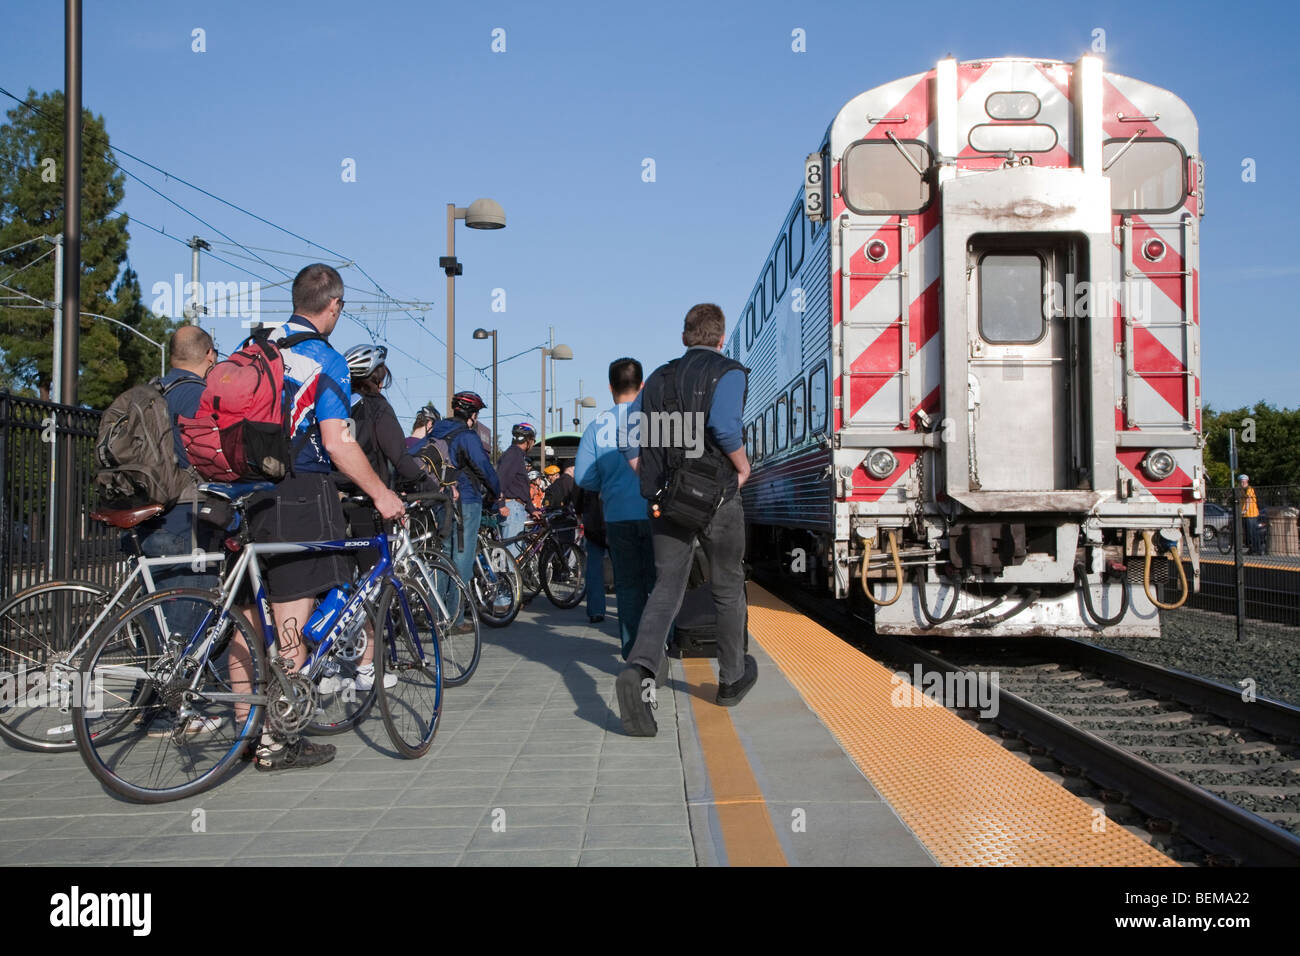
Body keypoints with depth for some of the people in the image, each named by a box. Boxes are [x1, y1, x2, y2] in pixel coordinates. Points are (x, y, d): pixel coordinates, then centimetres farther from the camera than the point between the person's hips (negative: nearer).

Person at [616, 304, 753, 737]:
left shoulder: (659, 377, 13)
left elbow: (630, 440, 7)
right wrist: (743, 468, -8)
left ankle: (639, 669, -25)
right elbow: (724, 425, -23)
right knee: (728, 589, 14)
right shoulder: (729, 373, -4)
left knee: (666, 589, 0)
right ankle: (732, 678, 27)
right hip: (716, 495, -4)